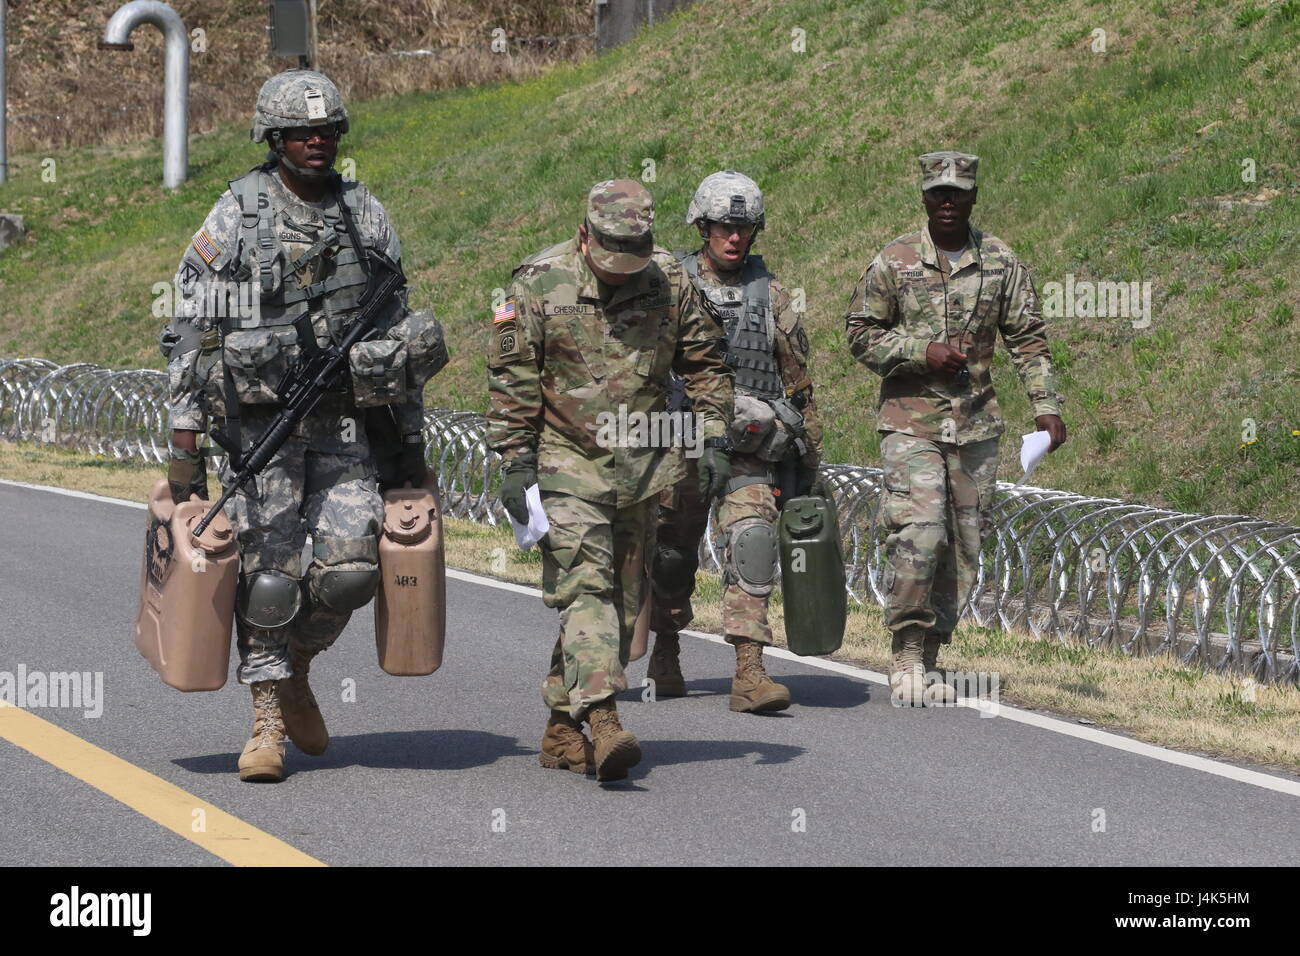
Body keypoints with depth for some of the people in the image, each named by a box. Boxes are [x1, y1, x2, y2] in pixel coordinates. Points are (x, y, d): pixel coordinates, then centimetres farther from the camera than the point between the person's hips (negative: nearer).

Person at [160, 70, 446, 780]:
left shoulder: (366, 215, 8)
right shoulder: (236, 216, -4)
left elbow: (400, 330, 15)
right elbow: (192, 334, -5)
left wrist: (410, 441, 13)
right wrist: (184, 447, -10)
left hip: (344, 420, 3)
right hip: (258, 419, -3)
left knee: (352, 563, -8)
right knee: (267, 572, -3)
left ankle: (295, 667, 19)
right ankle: (268, 722, 9)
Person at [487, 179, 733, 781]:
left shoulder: (669, 283, 2)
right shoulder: (539, 285, -7)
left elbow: (705, 366, 12)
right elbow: (511, 381, -4)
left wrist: (713, 442, 4)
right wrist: (515, 465, -8)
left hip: (644, 466, 4)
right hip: (568, 464, -4)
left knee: (624, 600, 6)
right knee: (585, 588, -18)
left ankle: (563, 729, 15)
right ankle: (602, 719, -29)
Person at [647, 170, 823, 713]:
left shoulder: (771, 296, 8)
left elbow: (799, 383, 14)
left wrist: (808, 460, 14)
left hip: (749, 451, 0)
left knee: (753, 537, -19)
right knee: (671, 555, 9)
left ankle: (750, 673, -23)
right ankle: (665, 655, 34)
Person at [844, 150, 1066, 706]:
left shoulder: (1001, 262, 7)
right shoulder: (894, 261, 1)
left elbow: (1028, 338, 10)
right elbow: (860, 333, 3)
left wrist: (1045, 405, 0)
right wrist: (922, 352, -11)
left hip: (976, 424, 3)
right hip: (911, 422, -3)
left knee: (964, 546, 5)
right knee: (919, 535, -18)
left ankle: (930, 659, 15)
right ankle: (906, 656, -7)